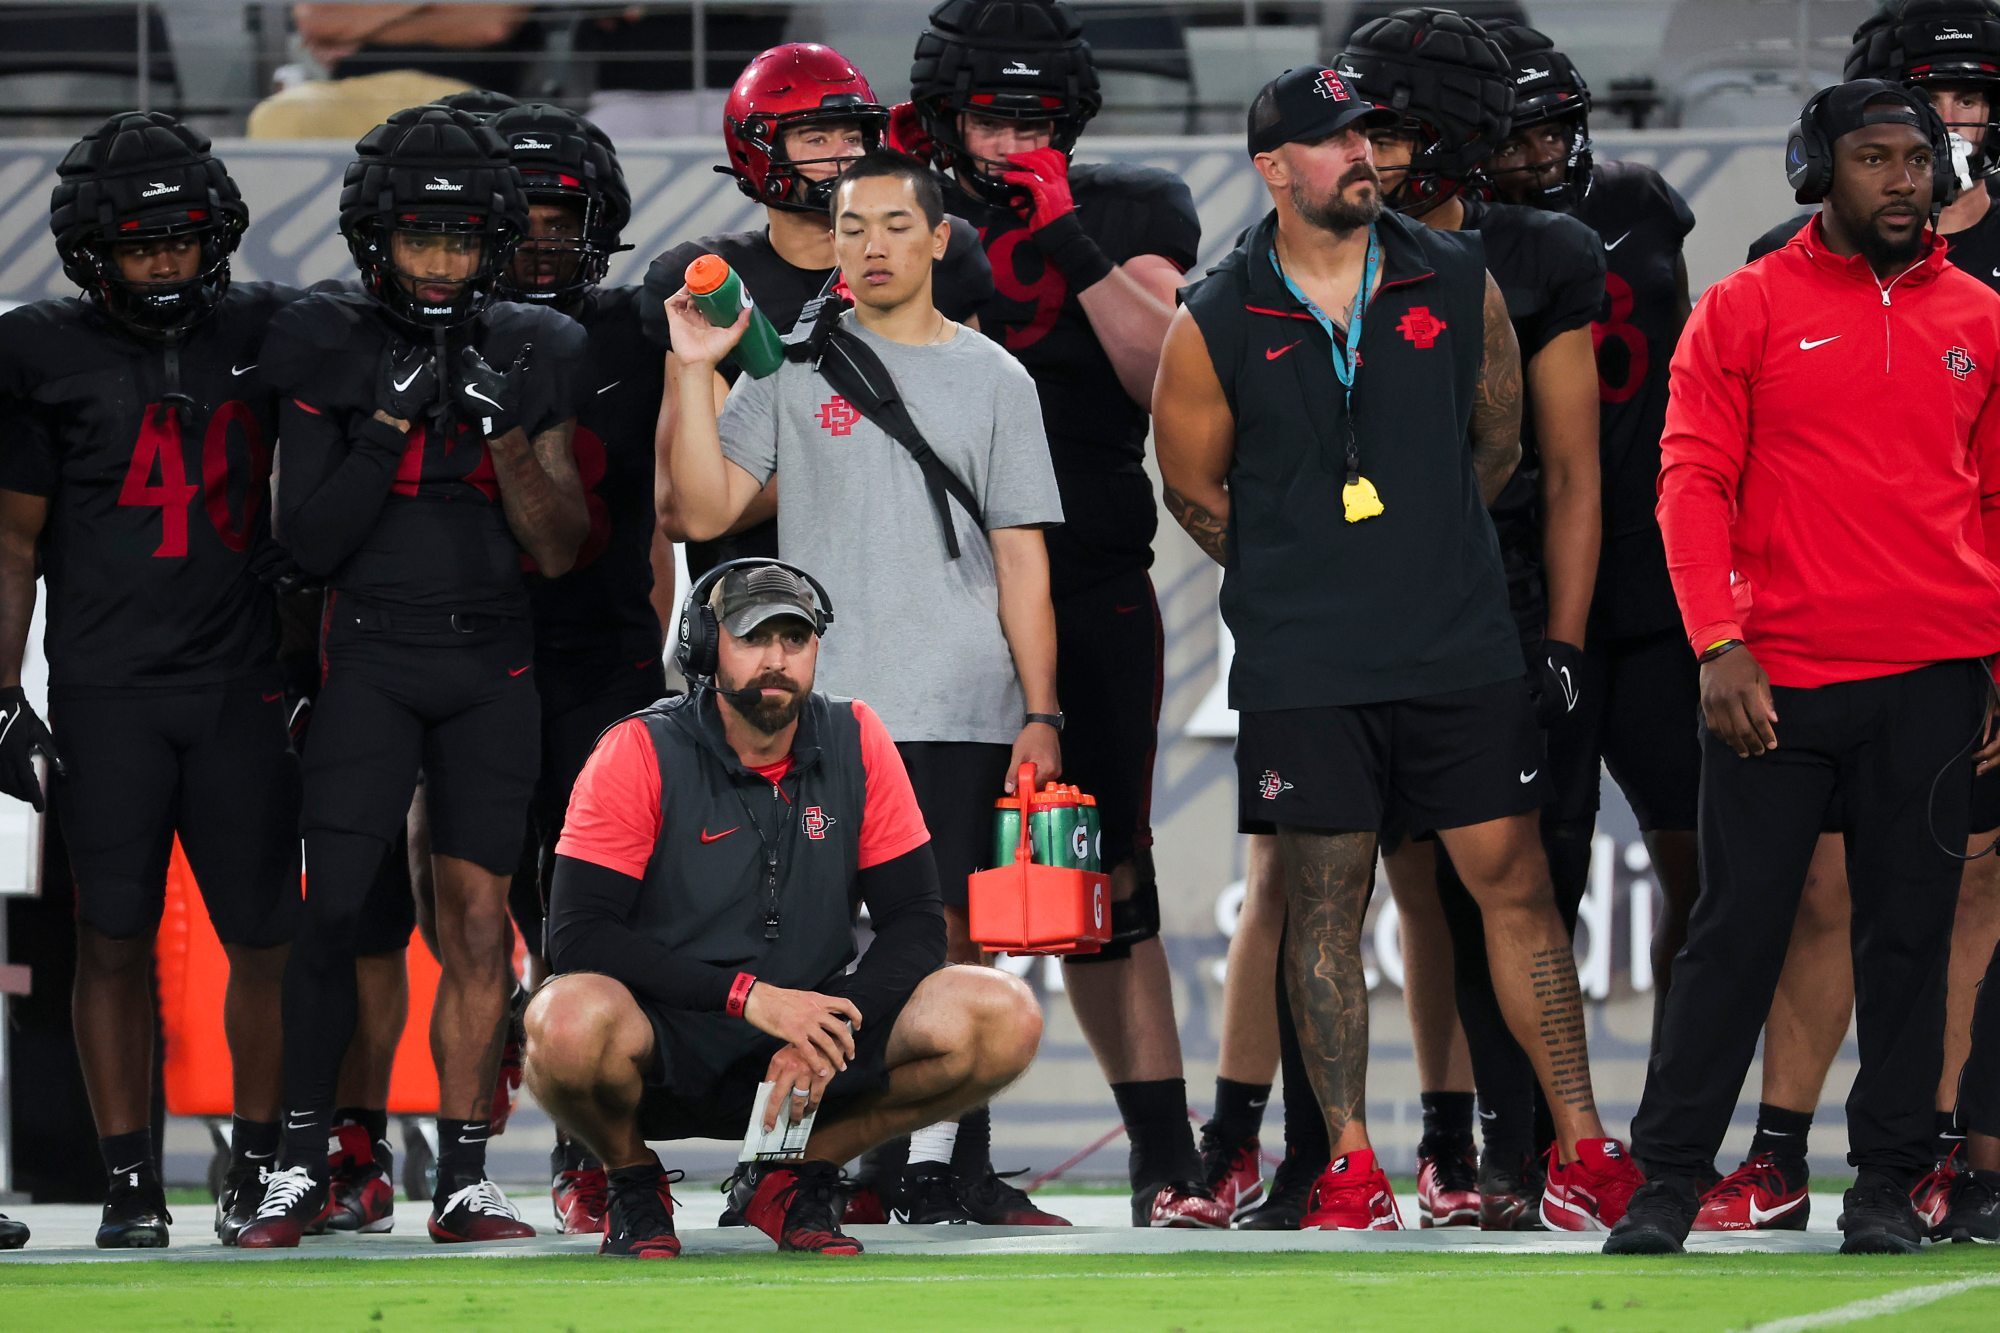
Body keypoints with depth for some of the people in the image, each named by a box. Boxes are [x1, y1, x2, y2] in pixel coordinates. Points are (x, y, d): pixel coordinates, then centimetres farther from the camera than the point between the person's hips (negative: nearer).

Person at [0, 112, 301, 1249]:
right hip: (107, 690, -2)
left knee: (266, 937, 0)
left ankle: (259, 1169, 11)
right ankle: (133, 1186, 3)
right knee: (116, 939, -2)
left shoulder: (263, 334, 8)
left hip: (242, 682, 2)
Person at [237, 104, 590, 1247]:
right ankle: (304, 1164, 0)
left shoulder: (533, 356, 6)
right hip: (372, 658, -2)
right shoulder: (329, 350, 0)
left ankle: (464, 1183, 1)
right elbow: (313, 541, -4)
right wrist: (393, 421, -13)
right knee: (335, 913, -10)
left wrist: (504, 428, -11)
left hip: (493, 665, 2)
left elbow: (560, 549, 3)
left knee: (479, 920, -2)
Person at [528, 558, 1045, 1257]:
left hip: (812, 1028, 3)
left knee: (1005, 1020, -18)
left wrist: (828, 1034, -18)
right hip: (667, 1055, -3)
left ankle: (796, 1180, 3)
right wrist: (749, 996, -25)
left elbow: (914, 923, 0)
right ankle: (635, 1185, -2)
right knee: (571, 1023, -39)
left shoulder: (856, 741, 1)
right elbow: (579, 936, -17)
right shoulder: (640, 754, -10)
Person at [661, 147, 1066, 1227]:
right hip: (821, 714, 0)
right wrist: (694, 375, -8)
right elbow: (705, 510, 2)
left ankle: (930, 1159, 4)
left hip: (962, 715, 1)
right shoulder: (791, 368, 8)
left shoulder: (993, 380, 10)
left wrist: (1039, 715, 1)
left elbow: (1022, 560, 8)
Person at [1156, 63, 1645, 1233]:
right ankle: (1351, 1168, 9)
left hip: (1462, 645, 1)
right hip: (1305, 669, -1)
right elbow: (1195, 491, 7)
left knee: (1516, 881, 1)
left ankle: (1583, 1149, 6)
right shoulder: (1217, 326, -4)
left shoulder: (1457, 281, 1)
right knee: (1324, 904, 2)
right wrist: (1307, 579, 10)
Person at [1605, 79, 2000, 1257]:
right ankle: (1670, 1181, 5)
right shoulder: (1747, 310, 2)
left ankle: (1889, 1182, 11)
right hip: (1776, 681, -2)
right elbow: (1693, 483, -1)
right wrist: (1719, 647, -11)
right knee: (1738, 929, -1)